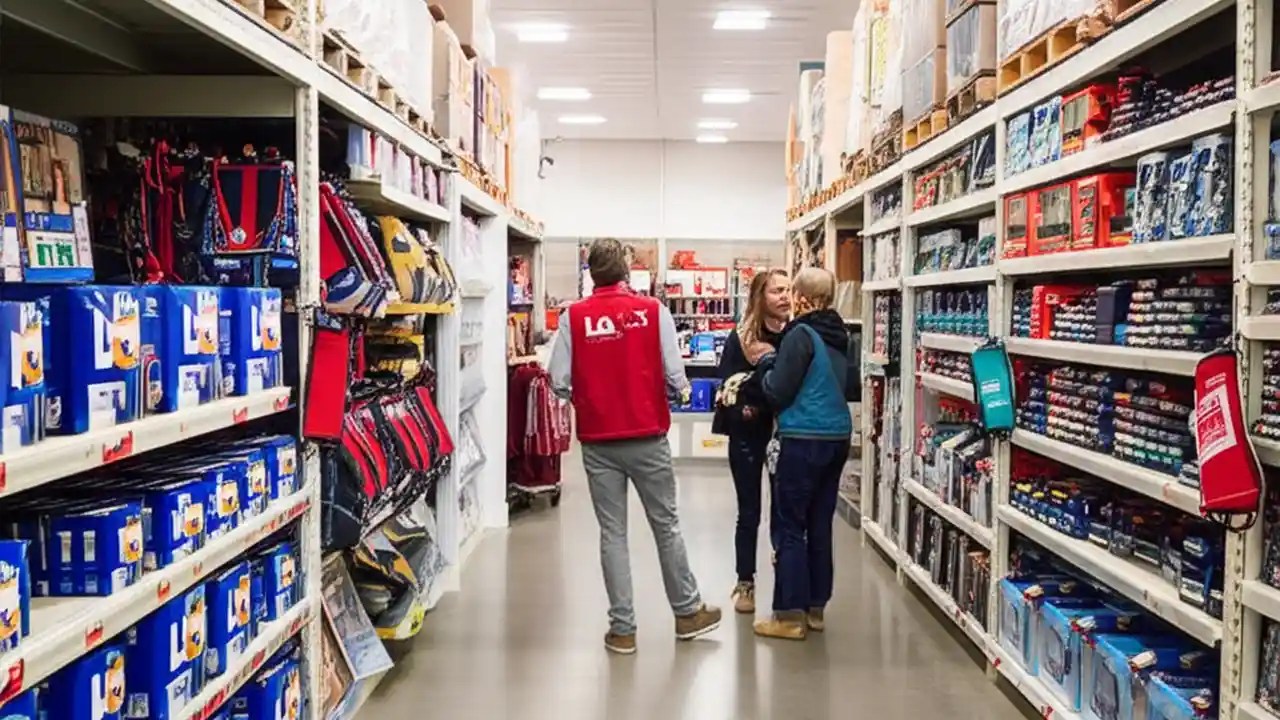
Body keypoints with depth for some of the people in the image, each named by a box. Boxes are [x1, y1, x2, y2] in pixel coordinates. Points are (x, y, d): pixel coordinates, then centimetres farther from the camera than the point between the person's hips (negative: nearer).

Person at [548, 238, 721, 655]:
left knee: (612, 533, 9)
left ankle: (622, 629, 15)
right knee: (666, 524, 15)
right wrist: (681, 390, 14)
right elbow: (674, 374, -9)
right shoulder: (653, 311, -6)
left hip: (597, 441, 0)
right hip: (648, 437, 0)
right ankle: (687, 612, 28)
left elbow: (559, 381, -6)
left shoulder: (573, 317, -4)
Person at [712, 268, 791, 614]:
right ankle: (745, 583, 21)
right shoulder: (741, 338, -6)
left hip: (786, 433, 1)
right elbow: (727, 386, -8)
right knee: (749, 512, 9)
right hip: (748, 435, -1)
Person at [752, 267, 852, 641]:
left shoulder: (801, 335, -13)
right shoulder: (838, 335, 10)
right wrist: (778, 361, 19)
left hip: (804, 440, -8)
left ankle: (790, 614, 2)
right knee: (820, 525, 13)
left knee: (789, 527, 0)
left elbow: (777, 391, -13)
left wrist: (767, 362, 5)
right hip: (837, 436, 8)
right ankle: (815, 608, 21)